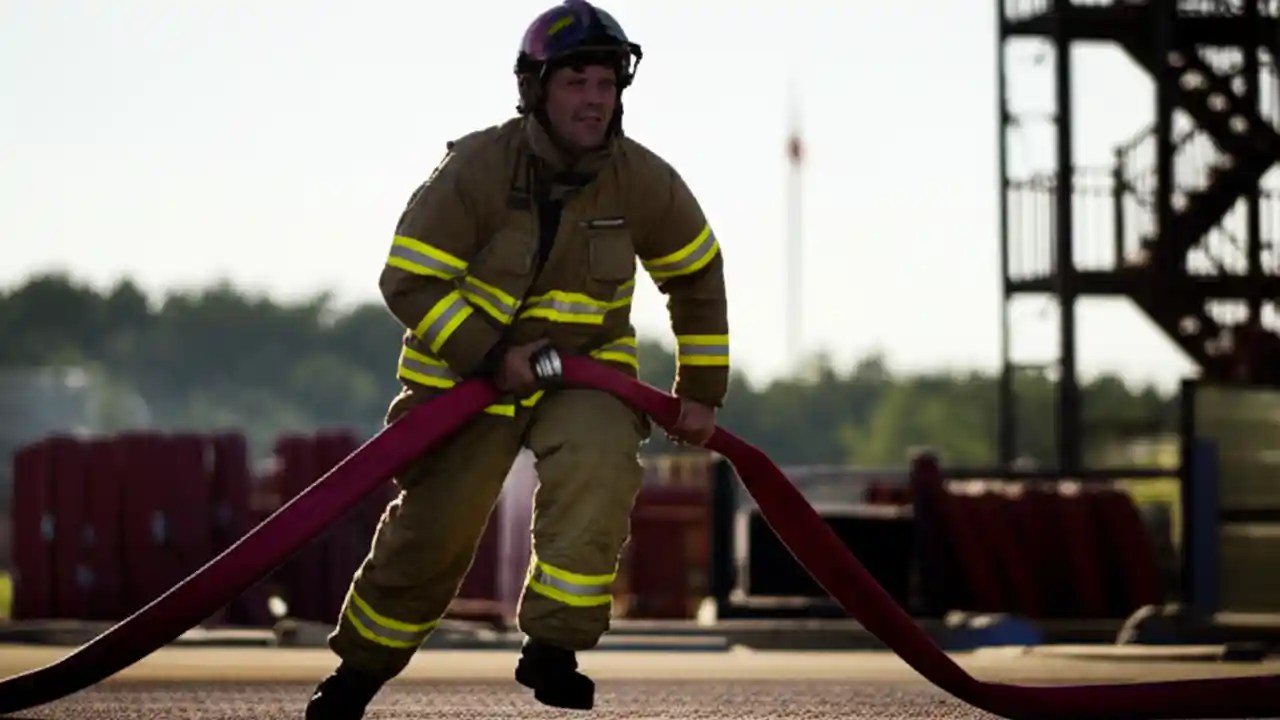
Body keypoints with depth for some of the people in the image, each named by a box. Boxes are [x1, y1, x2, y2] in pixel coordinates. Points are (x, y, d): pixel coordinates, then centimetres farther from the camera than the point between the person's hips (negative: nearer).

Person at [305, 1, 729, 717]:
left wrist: (702, 389, 7)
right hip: (465, 366, -2)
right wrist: (491, 357, -24)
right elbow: (409, 281, -18)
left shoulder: (645, 182, -11)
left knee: (599, 467, -29)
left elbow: (698, 276, 6)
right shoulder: (476, 168, -20)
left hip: (585, 368, 2)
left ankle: (553, 646, -19)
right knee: (431, 531, 1)